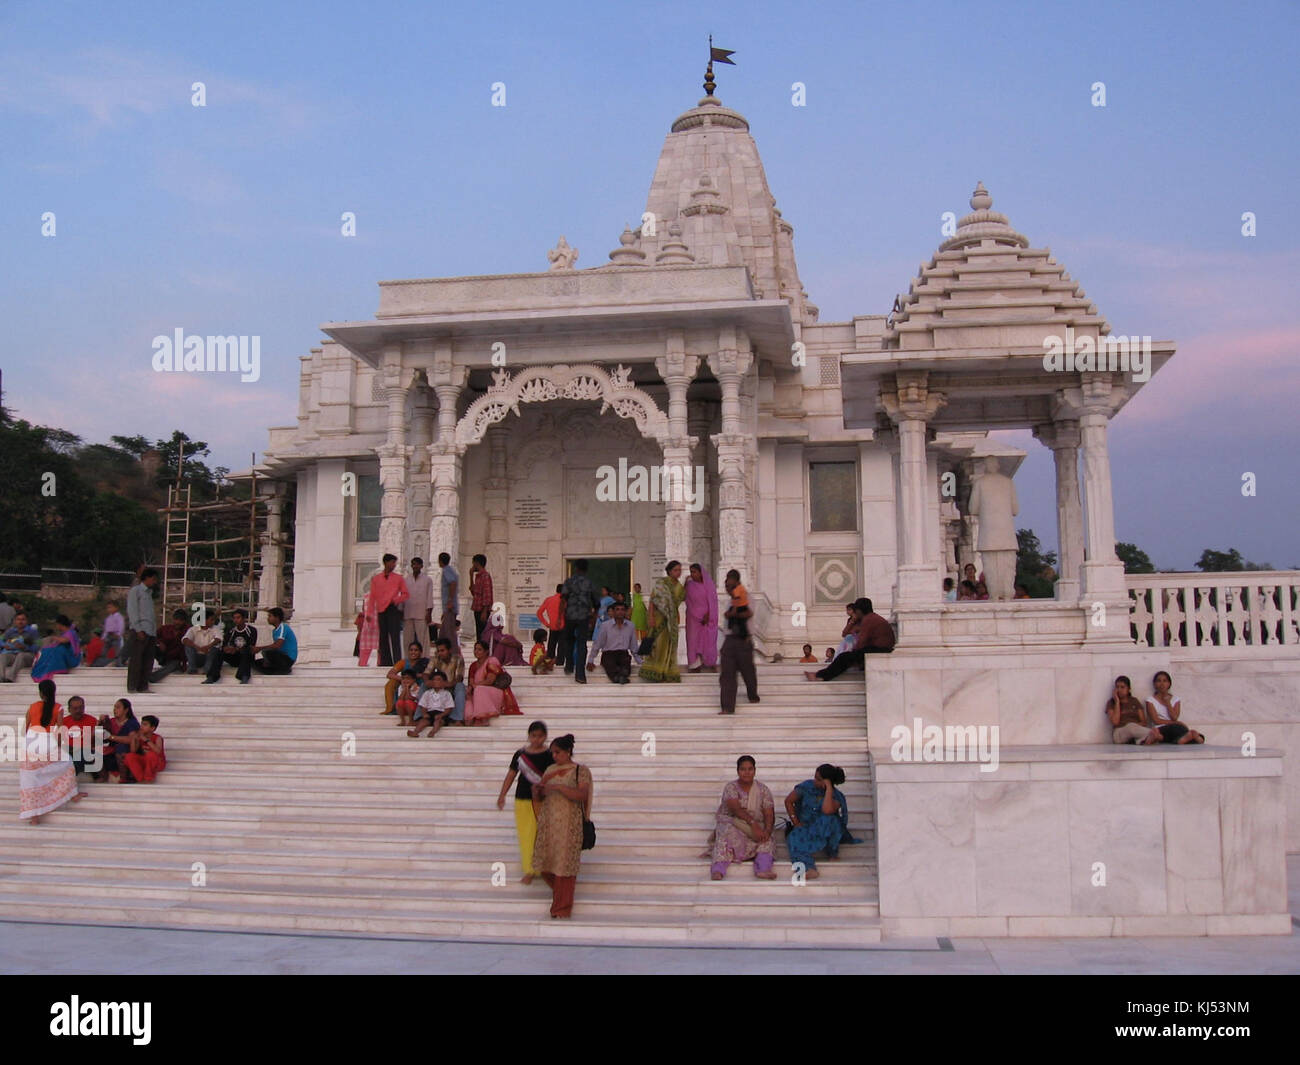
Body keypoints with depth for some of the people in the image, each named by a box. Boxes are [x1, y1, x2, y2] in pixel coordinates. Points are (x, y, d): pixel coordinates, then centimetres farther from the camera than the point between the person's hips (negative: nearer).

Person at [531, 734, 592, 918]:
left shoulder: (581, 771, -4)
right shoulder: (550, 770, 12)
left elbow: (582, 795, -17)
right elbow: (540, 795, 15)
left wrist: (559, 787, -24)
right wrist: (537, 790, -8)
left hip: (569, 823, -5)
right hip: (548, 821, 5)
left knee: (565, 862, -2)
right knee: (547, 861, 5)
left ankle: (562, 908, 8)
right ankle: (560, 891, 32)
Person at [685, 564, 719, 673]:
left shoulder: (709, 584, -1)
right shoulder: (689, 585, 2)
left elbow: (712, 601, -4)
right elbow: (689, 602, 1)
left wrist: (707, 616, -12)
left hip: (708, 617, -1)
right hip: (693, 618, 1)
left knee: (709, 640, -2)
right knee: (694, 640, -4)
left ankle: (712, 665, 7)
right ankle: (695, 666, -1)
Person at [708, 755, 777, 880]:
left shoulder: (763, 790, 8)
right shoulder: (730, 787, 1)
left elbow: (769, 815, -3)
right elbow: (736, 808, -17)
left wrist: (767, 830, -25)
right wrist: (753, 823, -32)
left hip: (756, 828, 3)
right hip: (730, 822, -3)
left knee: (768, 838, -28)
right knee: (728, 833, -36)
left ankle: (764, 868, -51)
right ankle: (718, 870, -51)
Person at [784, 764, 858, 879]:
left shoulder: (836, 796, -10)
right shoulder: (807, 786, -1)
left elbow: (827, 810, -32)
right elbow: (788, 801, 4)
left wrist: (828, 787, -26)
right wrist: (796, 822, -5)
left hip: (825, 830, -2)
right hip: (804, 826, 2)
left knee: (828, 819, -36)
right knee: (794, 838, -32)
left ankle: (832, 852, -16)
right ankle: (809, 869, -52)